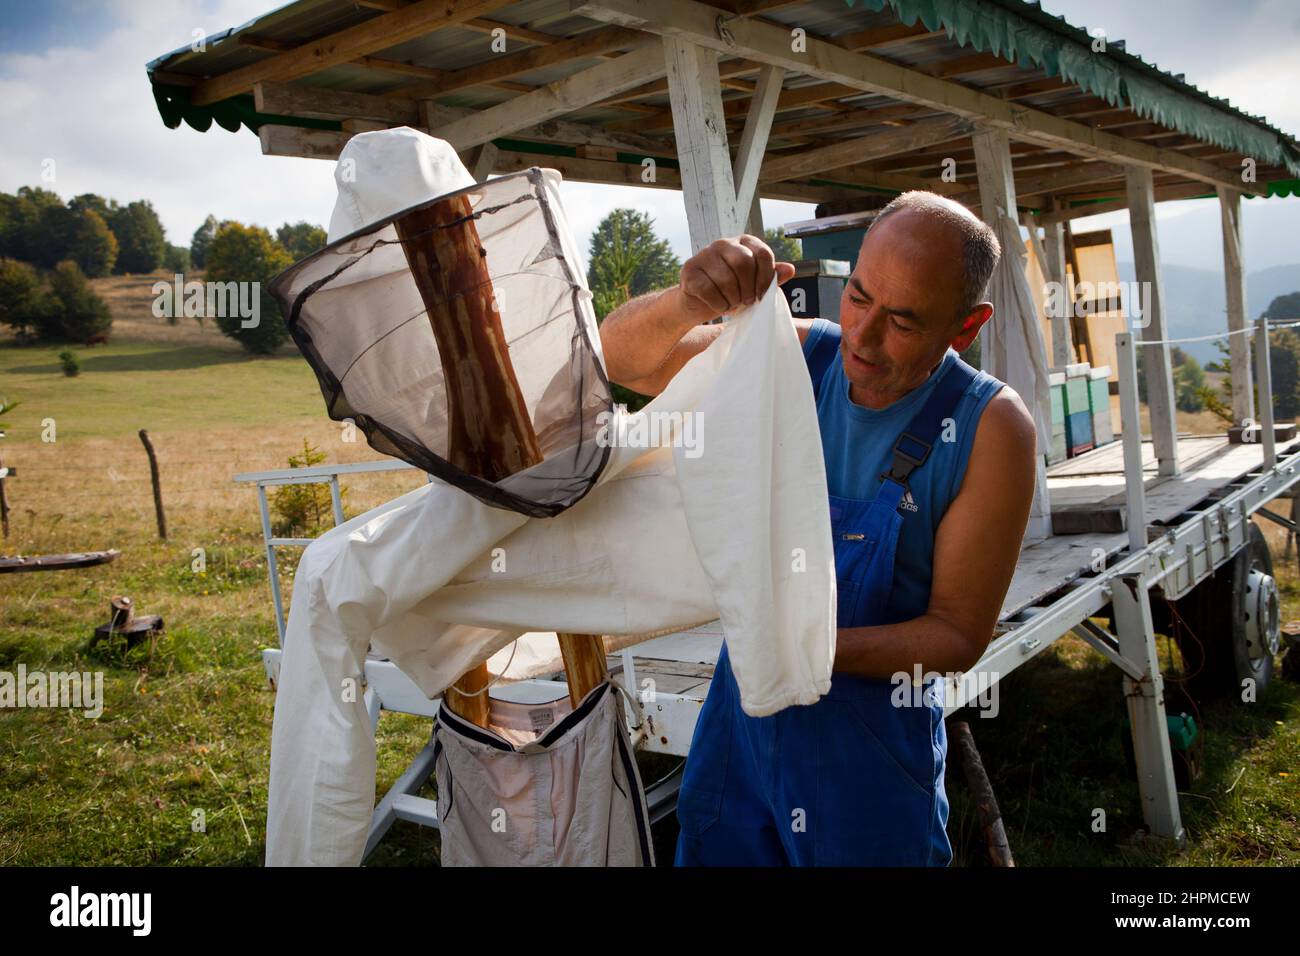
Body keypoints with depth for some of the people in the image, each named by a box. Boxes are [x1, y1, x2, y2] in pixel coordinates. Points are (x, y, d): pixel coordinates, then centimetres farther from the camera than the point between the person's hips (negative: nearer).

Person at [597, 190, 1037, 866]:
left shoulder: (989, 426, -19)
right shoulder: (799, 358, -9)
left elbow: (959, 633, -15)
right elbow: (622, 358, -10)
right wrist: (692, 300, -32)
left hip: (869, 750, -3)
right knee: (714, 851, 19)